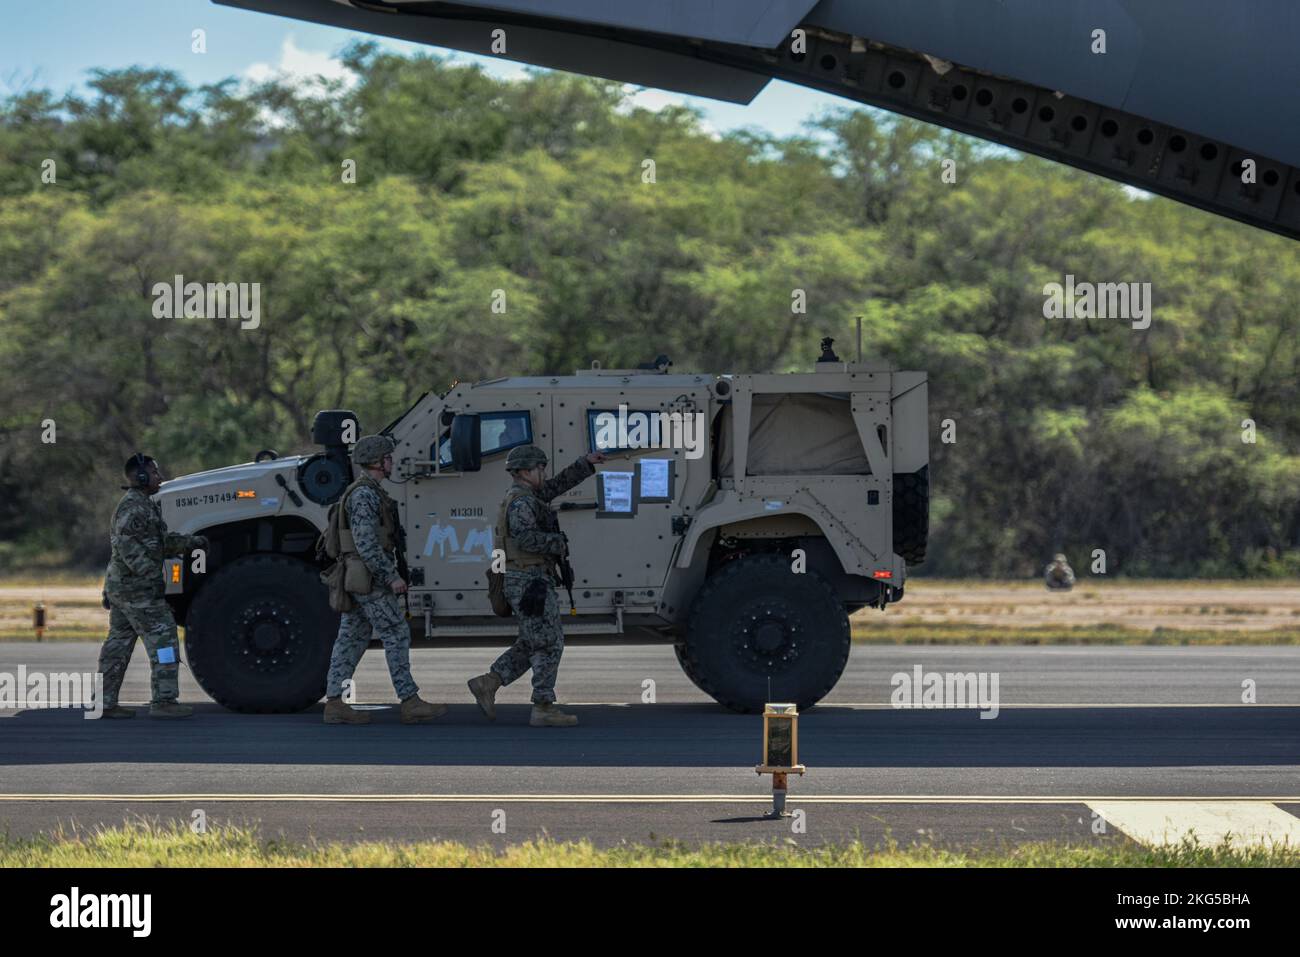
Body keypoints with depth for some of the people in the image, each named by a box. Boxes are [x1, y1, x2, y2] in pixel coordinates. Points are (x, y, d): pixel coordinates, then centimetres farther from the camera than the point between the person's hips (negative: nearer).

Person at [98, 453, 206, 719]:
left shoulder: (145, 505, 20)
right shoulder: (133, 507, -15)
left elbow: (161, 543, 23)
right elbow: (126, 544, -25)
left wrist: (191, 542, 16)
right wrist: (150, 574, -27)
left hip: (119, 586, 11)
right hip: (137, 587, -11)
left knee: (119, 643, 10)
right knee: (162, 637, -9)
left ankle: (105, 702, 11)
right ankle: (163, 701, -11)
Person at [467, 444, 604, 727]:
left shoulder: (524, 495, 16)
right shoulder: (521, 502, -16)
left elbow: (558, 485, 26)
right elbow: (526, 538, -30)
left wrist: (586, 463, 19)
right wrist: (558, 543, -15)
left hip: (526, 583, 10)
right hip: (530, 583, -10)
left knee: (532, 645, 15)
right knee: (549, 644, -6)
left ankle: (487, 684, 10)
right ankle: (543, 709, -5)